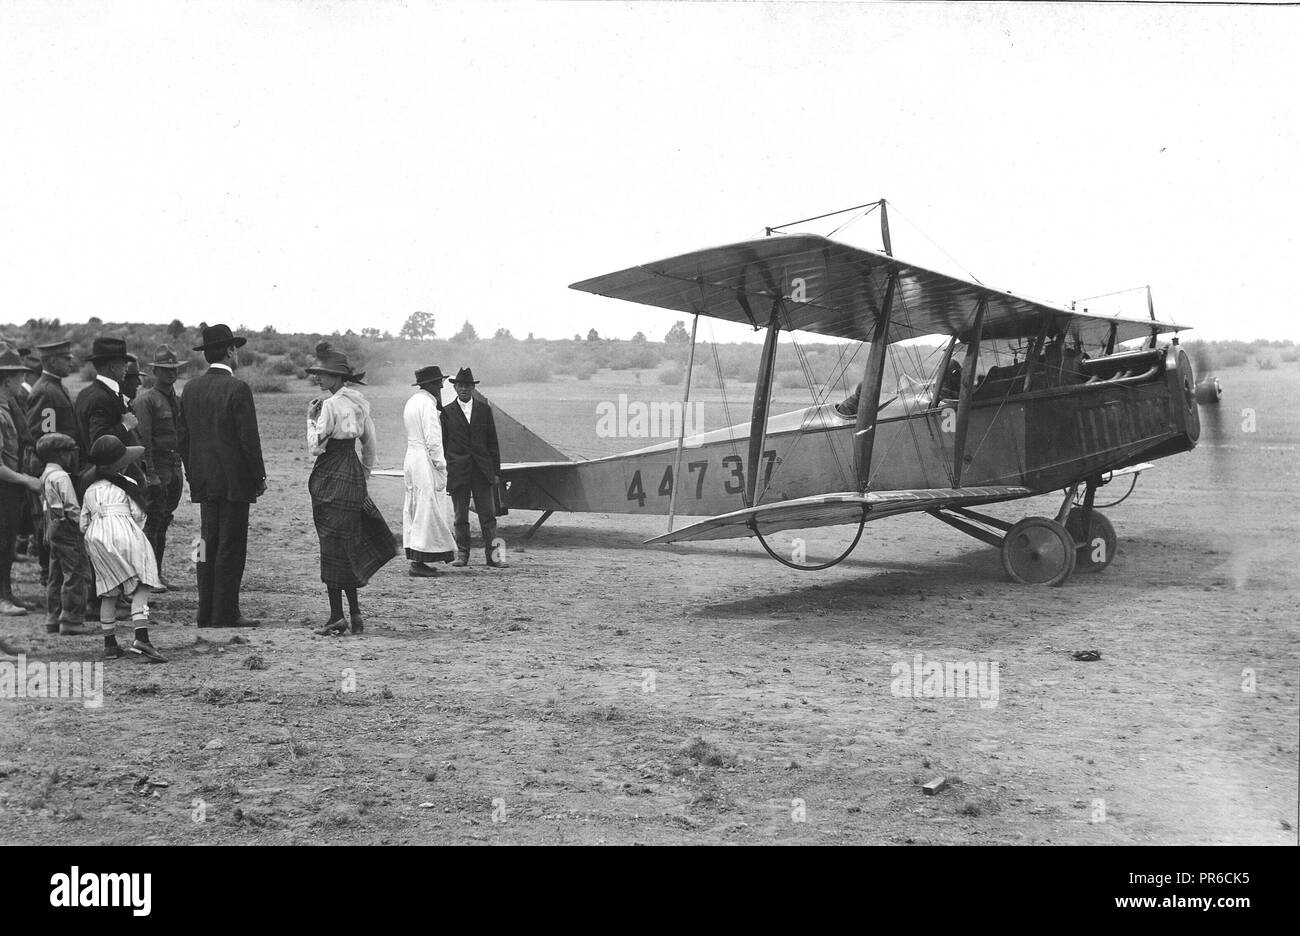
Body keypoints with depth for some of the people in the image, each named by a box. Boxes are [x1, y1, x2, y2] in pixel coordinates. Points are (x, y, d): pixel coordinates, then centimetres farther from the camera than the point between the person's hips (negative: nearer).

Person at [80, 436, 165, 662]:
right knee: (140, 587, -4)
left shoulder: (90, 490, 21)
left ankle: (110, 645, 14)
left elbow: (83, 524, 18)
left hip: (95, 536, 5)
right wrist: (136, 534, 17)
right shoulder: (129, 484, 8)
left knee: (109, 593, 12)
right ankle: (141, 638, -20)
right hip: (123, 530, -5)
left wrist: (90, 550, 26)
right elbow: (138, 515, 2)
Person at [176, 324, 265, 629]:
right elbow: (249, 439, -13)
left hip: (203, 481, 7)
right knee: (231, 549, -3)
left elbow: (182, 435, 12)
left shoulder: (191, 388, 8)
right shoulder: (237, 389, -12)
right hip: (234, 481, -7)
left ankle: (207, 614, 13)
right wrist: (259, 478, -4)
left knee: (208, 546, 11)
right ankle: (225, 615, -2)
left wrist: (193, 474, 19)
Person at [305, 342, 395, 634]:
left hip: (330, 478, -8)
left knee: (332, 545, -2)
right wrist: (364, 473, 23)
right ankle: (354, 612, 14)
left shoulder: (330, 405, -15)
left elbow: (316, 446, -16)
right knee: (349, 544, 13)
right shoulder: (360, 402, 9)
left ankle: (337, 616, 0)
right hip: (353, 475, 8)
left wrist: (311, 418, -4)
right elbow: (370, 443, 15)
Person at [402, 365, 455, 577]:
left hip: (411, 459, 10)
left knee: (414, 510, 12)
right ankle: (418, 562, -7)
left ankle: (416, 559, 15)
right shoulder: (427, 403, -14)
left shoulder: (412, 401, 16)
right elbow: (432, 439, -18)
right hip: (426, 462, -10)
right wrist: (440, 466, -15)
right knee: (427, 511, -7)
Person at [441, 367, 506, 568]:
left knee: (488, 515, 0)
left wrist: (496, 470, 4)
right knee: (460, 517, 4)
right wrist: (443, 472, 0)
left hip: (482, 471, 1)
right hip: (458, 472, -1)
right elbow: (442, 444, 5)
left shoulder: (484, 410, 8)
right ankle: (462, 554, 11)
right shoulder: (447, 412, 3)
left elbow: (492, 443, 9)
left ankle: (493, 554, 2)